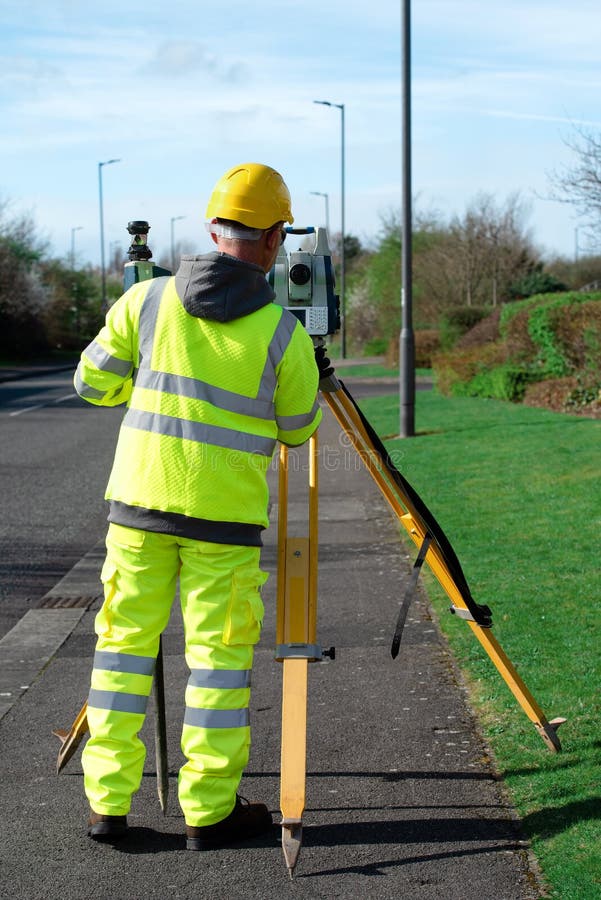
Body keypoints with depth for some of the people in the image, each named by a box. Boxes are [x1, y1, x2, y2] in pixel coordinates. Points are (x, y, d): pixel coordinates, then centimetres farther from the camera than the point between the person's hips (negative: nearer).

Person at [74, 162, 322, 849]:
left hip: (139, 498, 3)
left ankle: (107, 801, 15)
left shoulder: (148, 299, -1)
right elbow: (298, 428, 5)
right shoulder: (282, 331, -7)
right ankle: (209, 809, 11)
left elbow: (92, 382, 6)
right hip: (224, 512, -3)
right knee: (217, 652, 6)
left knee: (125, 641, 11)